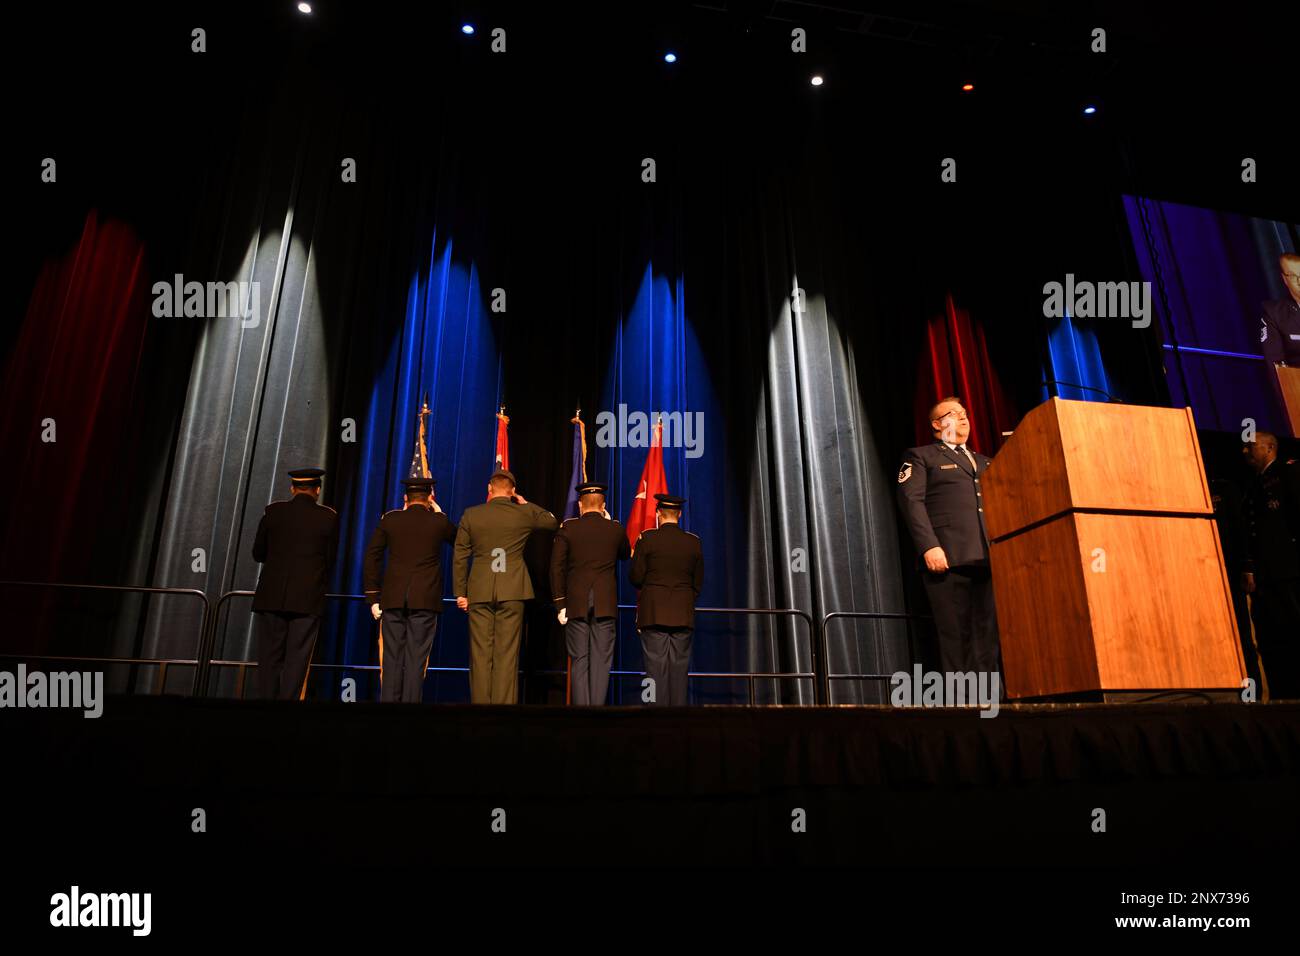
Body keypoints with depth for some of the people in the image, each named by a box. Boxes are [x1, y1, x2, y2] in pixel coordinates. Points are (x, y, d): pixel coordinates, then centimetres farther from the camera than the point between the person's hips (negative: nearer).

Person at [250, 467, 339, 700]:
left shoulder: (273, 511, 2)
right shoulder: (329, 517, -2)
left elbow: (258, 554, 9)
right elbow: (329, 558, 5)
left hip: (272, 595, 2)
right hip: (308, 598, -1)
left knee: (269, 657, 8)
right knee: (297, 660, 2)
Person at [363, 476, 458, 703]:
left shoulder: (389, 519, 5)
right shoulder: (439, 521, 1)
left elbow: (372, 557, 4)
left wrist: (373, 597, 8)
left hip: (393, 599, 2)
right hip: (425, 600, -1)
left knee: (392, 657, 6)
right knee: (416, 658, 1)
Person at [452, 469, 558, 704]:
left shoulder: (471, 514, 4)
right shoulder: (525, 513, 2)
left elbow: (460, 557, 4)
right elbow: (553, 522, 21)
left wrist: (460, 593, 10)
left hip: (479, 592, 1)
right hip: (512, 590, -1)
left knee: (481, 654, 5)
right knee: (507, 654, 1)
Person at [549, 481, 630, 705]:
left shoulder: (568, 528, -1)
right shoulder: (616, 529, 3)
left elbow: (556, 567, -3)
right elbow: (625, 554, 23)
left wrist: (560, 603, 2)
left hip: (576, 603, 0)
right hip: (606, 603, 0)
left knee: (579, 661, 5)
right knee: (601, 660, 3)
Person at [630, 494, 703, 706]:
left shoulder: (647, 538, -5)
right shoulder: (694, 541, 3)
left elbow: (636, 578, -4)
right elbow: (698, 583, 9)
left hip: (653, 614, -2)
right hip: (684, 615, 2)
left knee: (656, 667, 0)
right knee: (679, 668, 6)